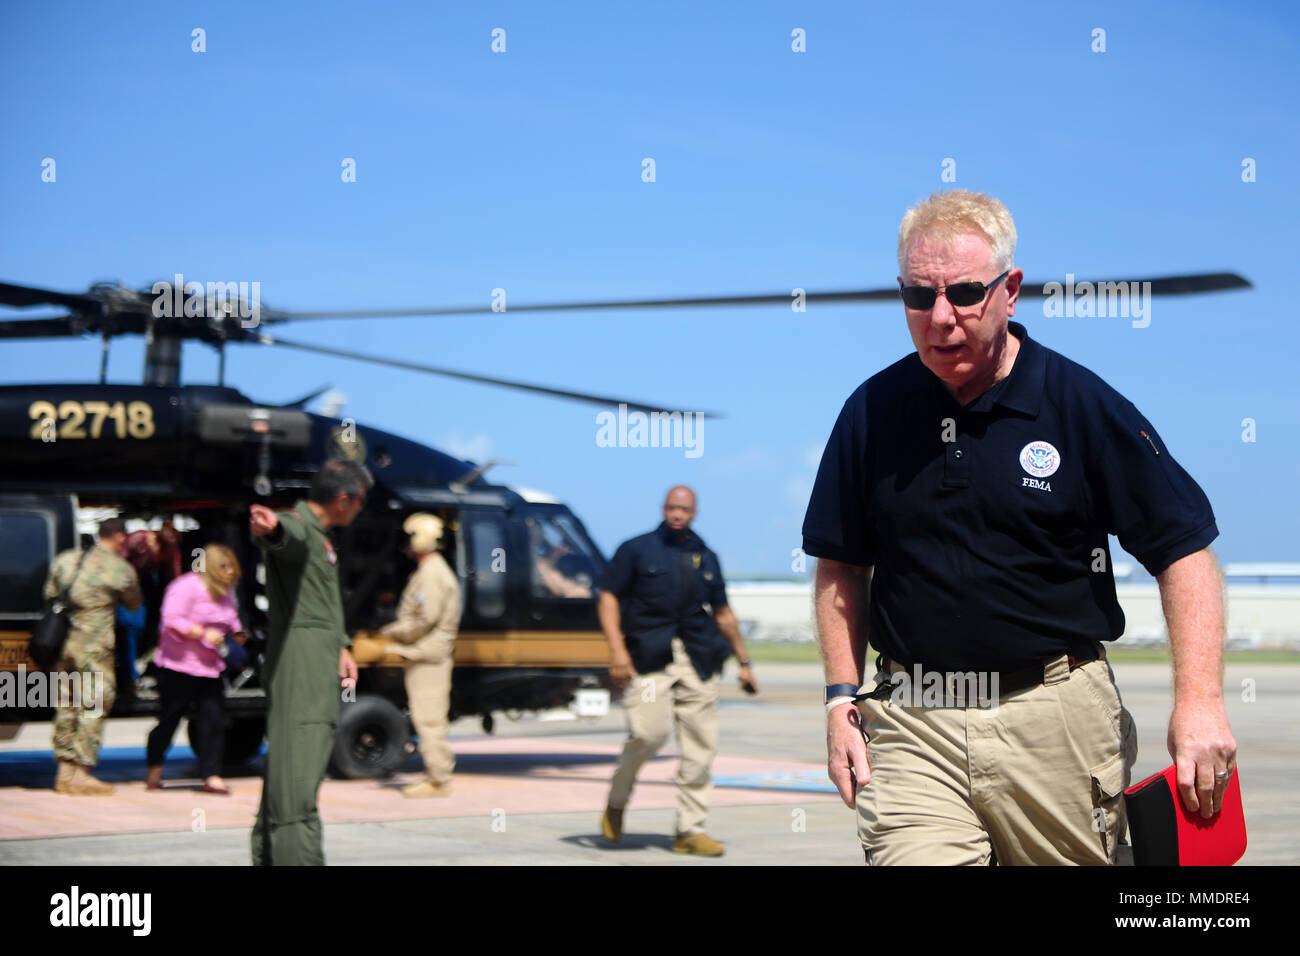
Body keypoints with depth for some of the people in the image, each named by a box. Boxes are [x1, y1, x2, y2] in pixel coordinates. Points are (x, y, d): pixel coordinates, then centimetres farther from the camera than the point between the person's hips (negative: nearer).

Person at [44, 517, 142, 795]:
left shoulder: (65, 559, 10)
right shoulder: (121, 569, -5)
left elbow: (49, 596, 13)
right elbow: (134, 605, 9)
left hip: (62, 644, 6)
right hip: (93, 648, -6)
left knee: (66, 705, 13)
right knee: (92, 708, 0)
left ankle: (65, 771, 16)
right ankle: (81, 774, -1)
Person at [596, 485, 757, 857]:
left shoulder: (706, 558, 18)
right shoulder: (637, 550, 6)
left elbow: (723, 613, 25)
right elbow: (608, 597, 1)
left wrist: (744, 661, 25)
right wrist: (617, 648, -12)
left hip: (698, 660, 4)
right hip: (649, 656, -4)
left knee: (700, 746, -1)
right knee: (649, 732, -19)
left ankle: (690, 830, 6)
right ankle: (617, 801, 7)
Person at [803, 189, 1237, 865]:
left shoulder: (1084, 405, -3)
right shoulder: (871, 411, 6)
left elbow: (1184, 552, -2)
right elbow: (841, 568, 16)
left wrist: (1198, 700, -12)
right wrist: (841, 700, 6)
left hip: (1058, 719, -1)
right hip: (911, 727, 1)